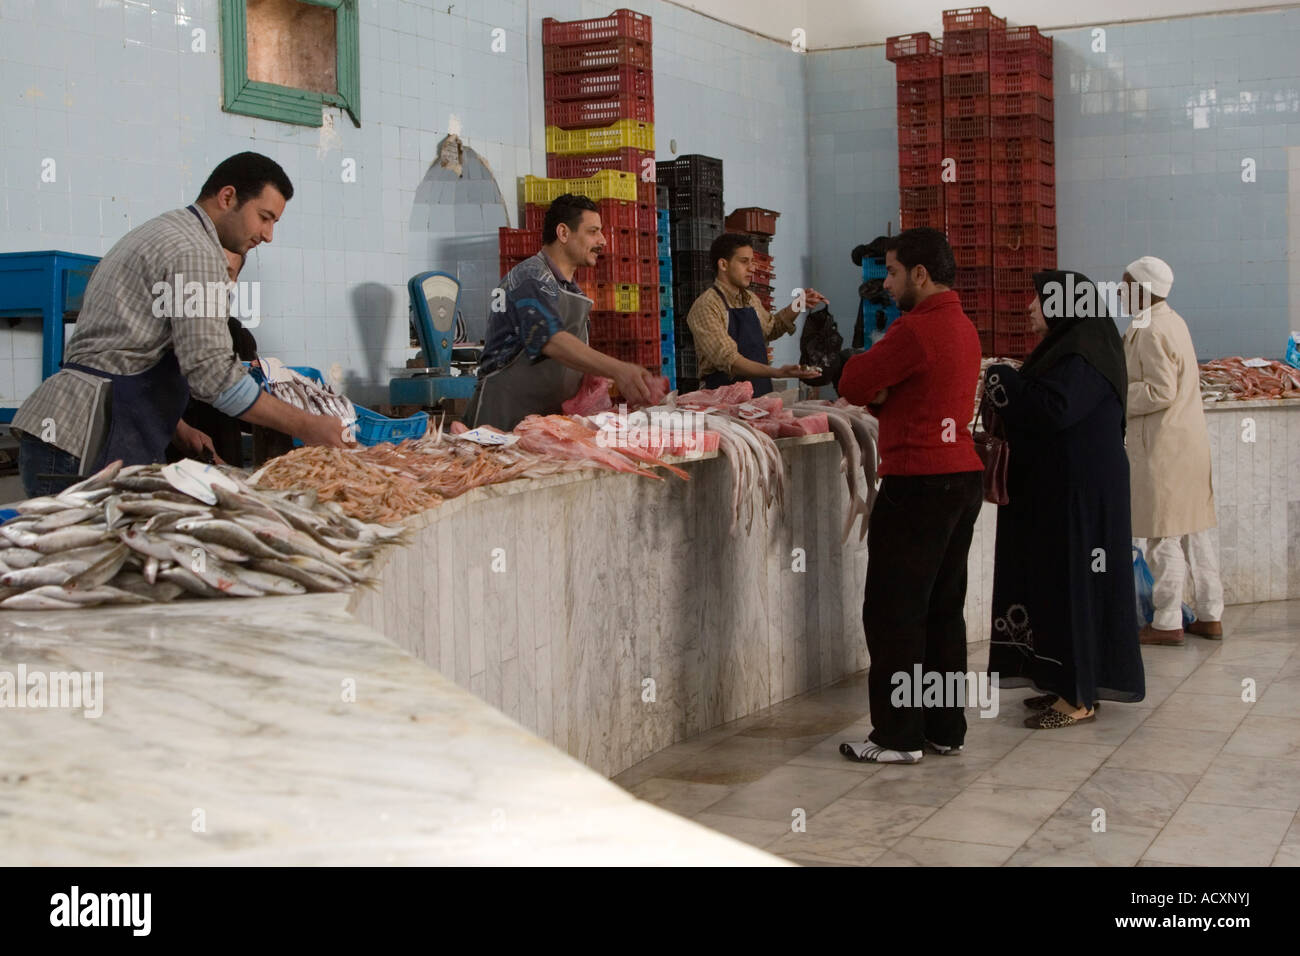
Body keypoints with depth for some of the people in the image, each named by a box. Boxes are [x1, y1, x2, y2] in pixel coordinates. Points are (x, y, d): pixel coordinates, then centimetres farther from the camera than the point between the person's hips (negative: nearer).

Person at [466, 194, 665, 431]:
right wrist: (617, 369, -38)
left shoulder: (573, 291, 19)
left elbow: (580, 361, 20)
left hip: (551, 416, 8)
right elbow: (551, 341, -28)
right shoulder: (531, 277, -12)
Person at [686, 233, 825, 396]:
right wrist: (777, 373, -29)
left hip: (761, 395, 7)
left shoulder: (751, 299, 15)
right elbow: (728, 360, -20)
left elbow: (770, 329, 37)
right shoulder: (706, 306, -10)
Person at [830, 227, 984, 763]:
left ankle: (899, 737, 3)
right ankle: (946, 729, 20)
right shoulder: (963, 326, 14)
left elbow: (852, 385, -11)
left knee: (894, 613, -2)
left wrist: (857, 369, 9)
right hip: (964, 477, 9)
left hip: (918, 483, -9)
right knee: (944, 609, 14)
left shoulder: (914, 330, -16)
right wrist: (881, 396, 1)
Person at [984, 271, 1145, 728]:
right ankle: (1067, 684, 20)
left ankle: (1078, 699, 0)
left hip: (1079, 494, -10)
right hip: (1054, 489, 10)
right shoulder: (1067, 348, 15)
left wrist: (1003, 382, -17)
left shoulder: (1084, 356, -17)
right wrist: (1010, 390, 3)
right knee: (1054, 582, 13)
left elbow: (1054, 410, -29)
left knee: (1070, 583, -6)